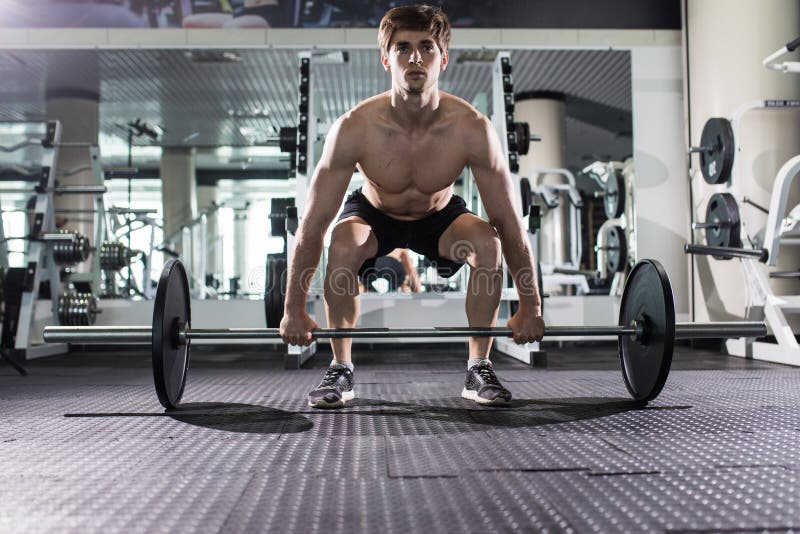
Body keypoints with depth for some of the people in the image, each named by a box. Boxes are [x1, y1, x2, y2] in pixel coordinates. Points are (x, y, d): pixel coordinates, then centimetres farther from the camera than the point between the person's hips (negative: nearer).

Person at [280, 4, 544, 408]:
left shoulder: (472, 129, -31)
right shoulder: (354, 129, -32)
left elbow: (509, 223, -22)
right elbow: (313, 224, -26)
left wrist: (530, 307, -18)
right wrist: (294, 310, -23)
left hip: (440, 215, 1)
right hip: (374, 213, -1)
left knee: (488, 243, -29)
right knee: (343, 243, -33)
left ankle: (478, 369, -9)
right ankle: (340, 370, -13)